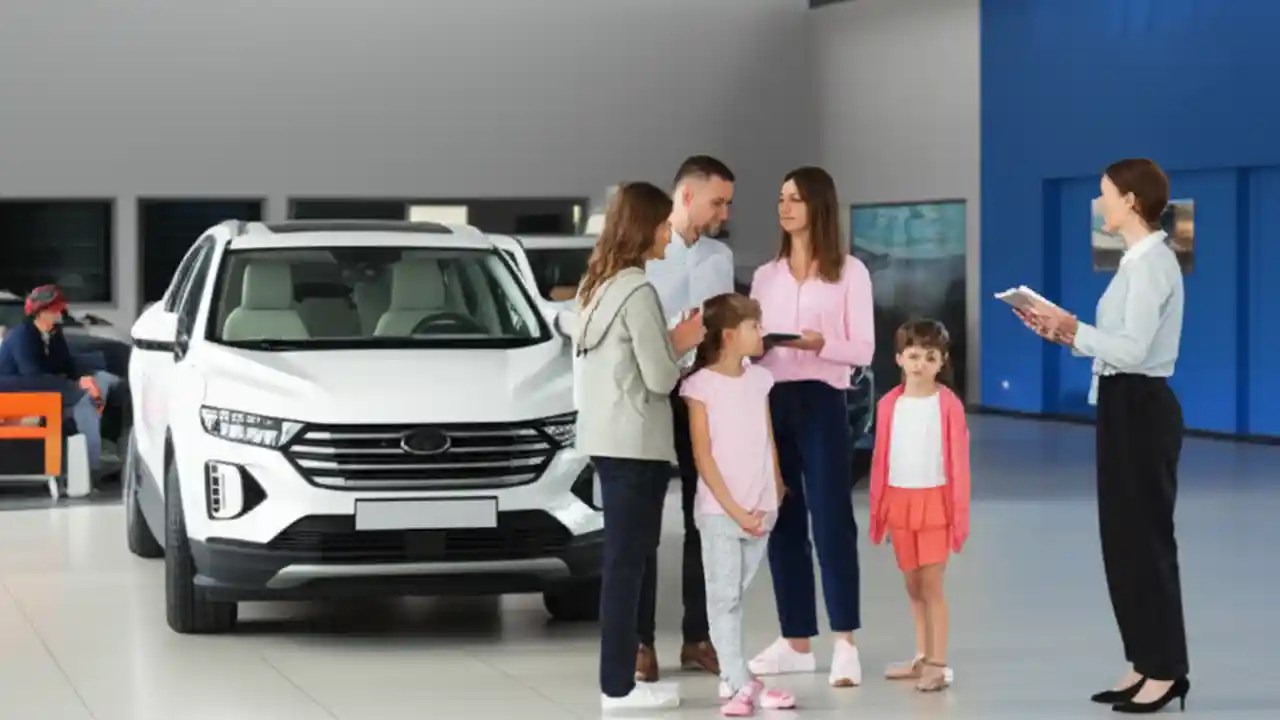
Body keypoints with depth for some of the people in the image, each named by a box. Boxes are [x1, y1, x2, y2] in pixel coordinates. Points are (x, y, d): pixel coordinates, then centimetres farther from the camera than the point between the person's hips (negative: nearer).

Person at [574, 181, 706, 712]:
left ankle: (618, 678, 15)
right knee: (628, 563, -6)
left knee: (622, 560, 12)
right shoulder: (639, 292, -15)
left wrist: (671, 341, 11)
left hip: (605, 438, 9)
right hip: (636, 442, -9)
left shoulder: (597, 286, 13)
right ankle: (619, 686, -3)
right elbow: (659, 380, -15)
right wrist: (681, 343, 1)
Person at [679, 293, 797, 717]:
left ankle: (733, 681, 13)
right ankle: (741, 684, -4)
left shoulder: (759, 380, 9)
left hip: (760, 510, 5)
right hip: (720, 510, -5)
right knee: (724, 596, -3)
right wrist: (733, 509, -12)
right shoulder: (701, 384, -7)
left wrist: (773, 499, 5)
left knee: (735, 596, 10)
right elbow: (703, 456, -9)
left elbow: (769, 444, 13)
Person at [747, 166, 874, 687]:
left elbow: (863, 350, -4)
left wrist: (819, 343, -20)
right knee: (783, 524, 5)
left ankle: (845, 644, -7)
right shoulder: (765, 276, 16)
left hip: (821, 401, -4)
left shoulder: (849, 272, 2)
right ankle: (797, 643, 11)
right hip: (770, 400, 5)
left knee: (831, 521, -8)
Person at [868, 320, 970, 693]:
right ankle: (922, 657, 22)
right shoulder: (889, 404, 3)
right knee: (913, 586, 12)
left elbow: (958, 460, -6)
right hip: (900, 502, 4)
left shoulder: (948, 404, -8)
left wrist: (960, 512, -6)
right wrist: (877, 509, 8)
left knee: (932, 585, -4)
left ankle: (938, 664, -2)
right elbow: (880, 459, 7)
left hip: (934, 501, -4)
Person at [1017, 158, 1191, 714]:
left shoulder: (1152, 263, -17)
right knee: (1123, 537, 12)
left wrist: (1073, 328, -13)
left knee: (1146, 536, -3)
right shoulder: (1136, 261, 14)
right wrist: (1063, 333, 4)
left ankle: (1165, 669, 4)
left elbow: (1132, 348, -23)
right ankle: (1144, 664, 19)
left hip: (1142, 408, -10)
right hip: (1122, 406, 10)